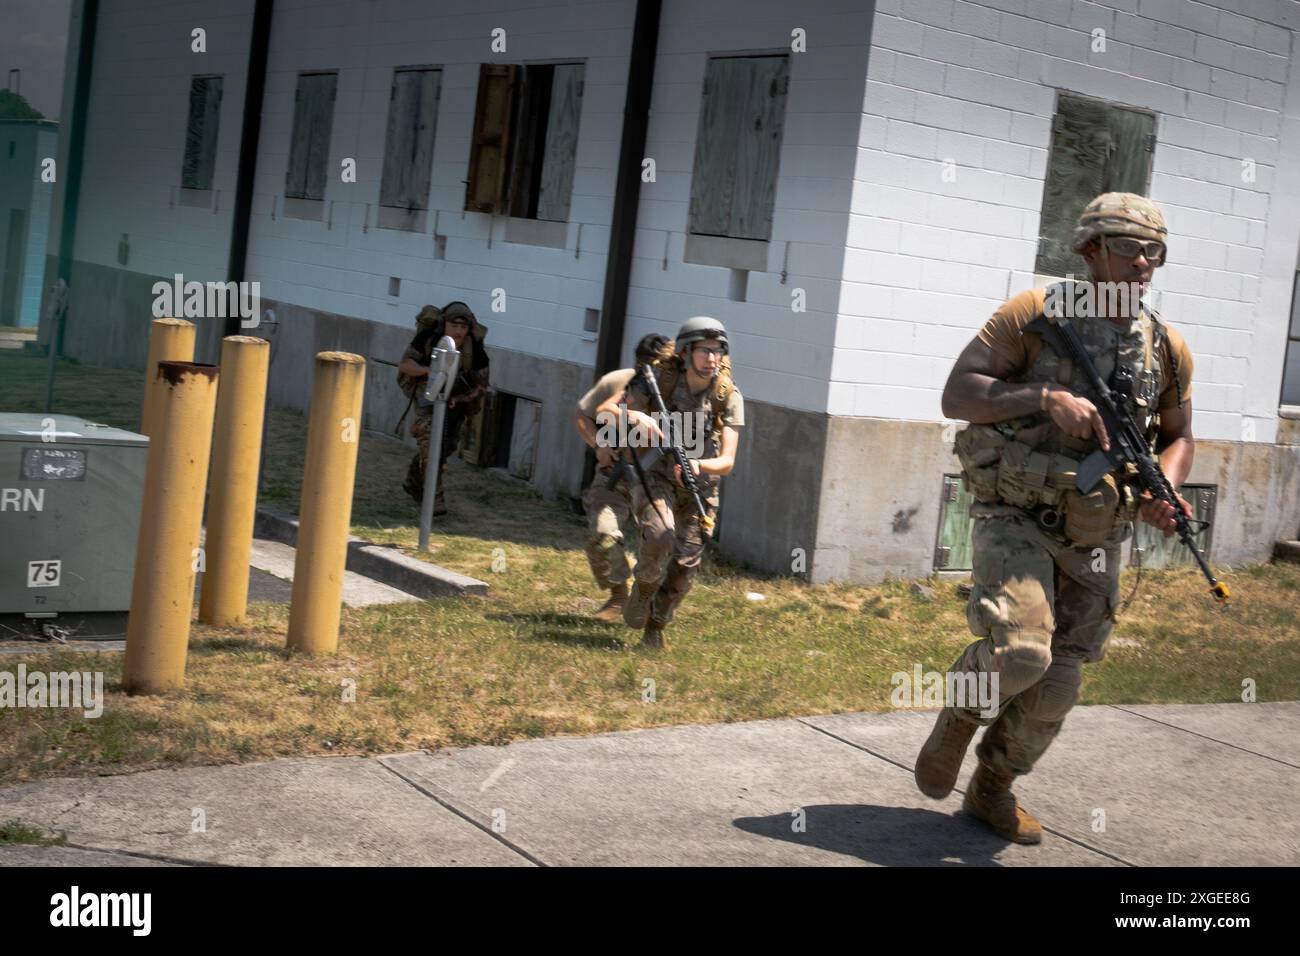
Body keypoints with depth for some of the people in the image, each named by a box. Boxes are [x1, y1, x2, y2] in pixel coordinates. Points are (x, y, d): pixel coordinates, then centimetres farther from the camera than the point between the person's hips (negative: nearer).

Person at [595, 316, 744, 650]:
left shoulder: (729, 396, -13)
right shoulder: (661, 381, -17)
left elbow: (727, 461, -18)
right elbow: (603, 412, -20)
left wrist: (698, 465, -39)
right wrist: (633, 415, -41)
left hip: (698, 485, 3)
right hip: (655, 475, -2)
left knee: (685, 566, 2)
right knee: (660, 539, -29)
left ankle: (656, 627, 27)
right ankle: (643, 591, 1)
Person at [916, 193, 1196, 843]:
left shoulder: (1167, 348, 6)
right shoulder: (1035, 313, -7)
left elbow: (1178, 437, 19)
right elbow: (956, 396, -12)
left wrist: (1162, 490, -3)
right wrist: (1047, 396, -24)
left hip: (1094, 540, 5)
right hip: (1016, 521, -5)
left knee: (1055, 685, 8)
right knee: (1020, 652, -25)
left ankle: (993, 791, 31)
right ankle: (961, 715, 8)